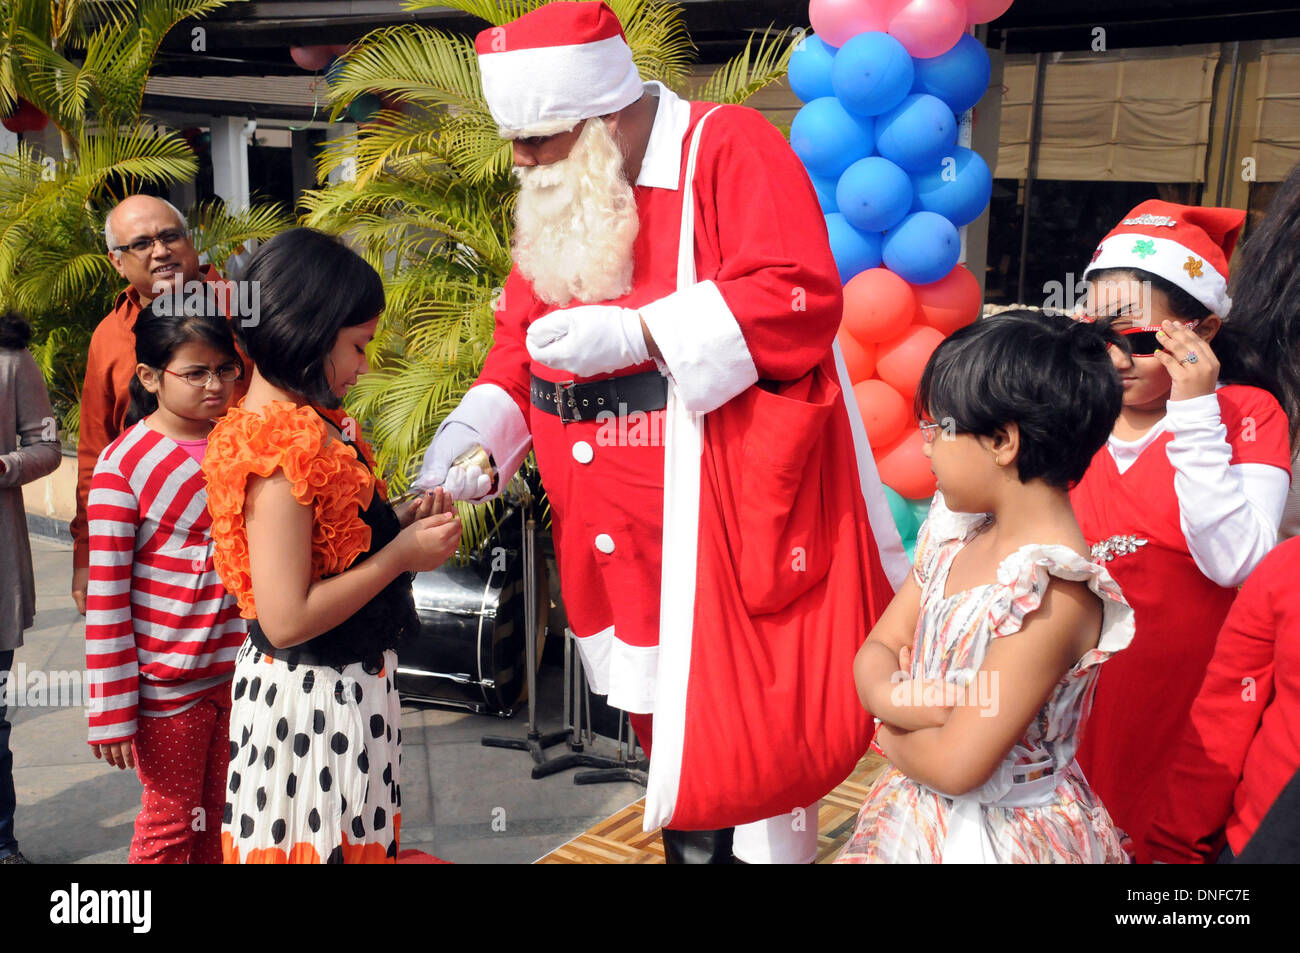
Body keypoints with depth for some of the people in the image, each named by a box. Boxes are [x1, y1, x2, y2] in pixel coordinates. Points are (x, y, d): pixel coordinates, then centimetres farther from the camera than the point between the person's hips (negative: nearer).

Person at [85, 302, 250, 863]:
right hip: (167, 684, -5)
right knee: (170, 826, 9)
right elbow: (106, 597, -11)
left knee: (218, 820, 16)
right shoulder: (123, 464, -12)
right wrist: (113, 711, -11)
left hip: (238, 670, 5)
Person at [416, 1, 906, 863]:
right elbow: (522, 343, 16)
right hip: (625, 537, 6)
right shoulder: (553, 200, 12)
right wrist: (474, 434, -2)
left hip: (731, 517, -6)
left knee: (743, 730, 0)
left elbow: (798, 297, -20)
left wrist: (638, 333, -24)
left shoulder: (727, 148, -9)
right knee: (664, 723, 15)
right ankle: (688, 842, 34)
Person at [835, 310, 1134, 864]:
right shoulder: (954, 531, -3)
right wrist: (897, 698, -21)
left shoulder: (1051, 595, -28)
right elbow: (877, 650, 0)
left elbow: (956, 766, -27)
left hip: (1002, 835, -7)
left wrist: (889, 728, -9)